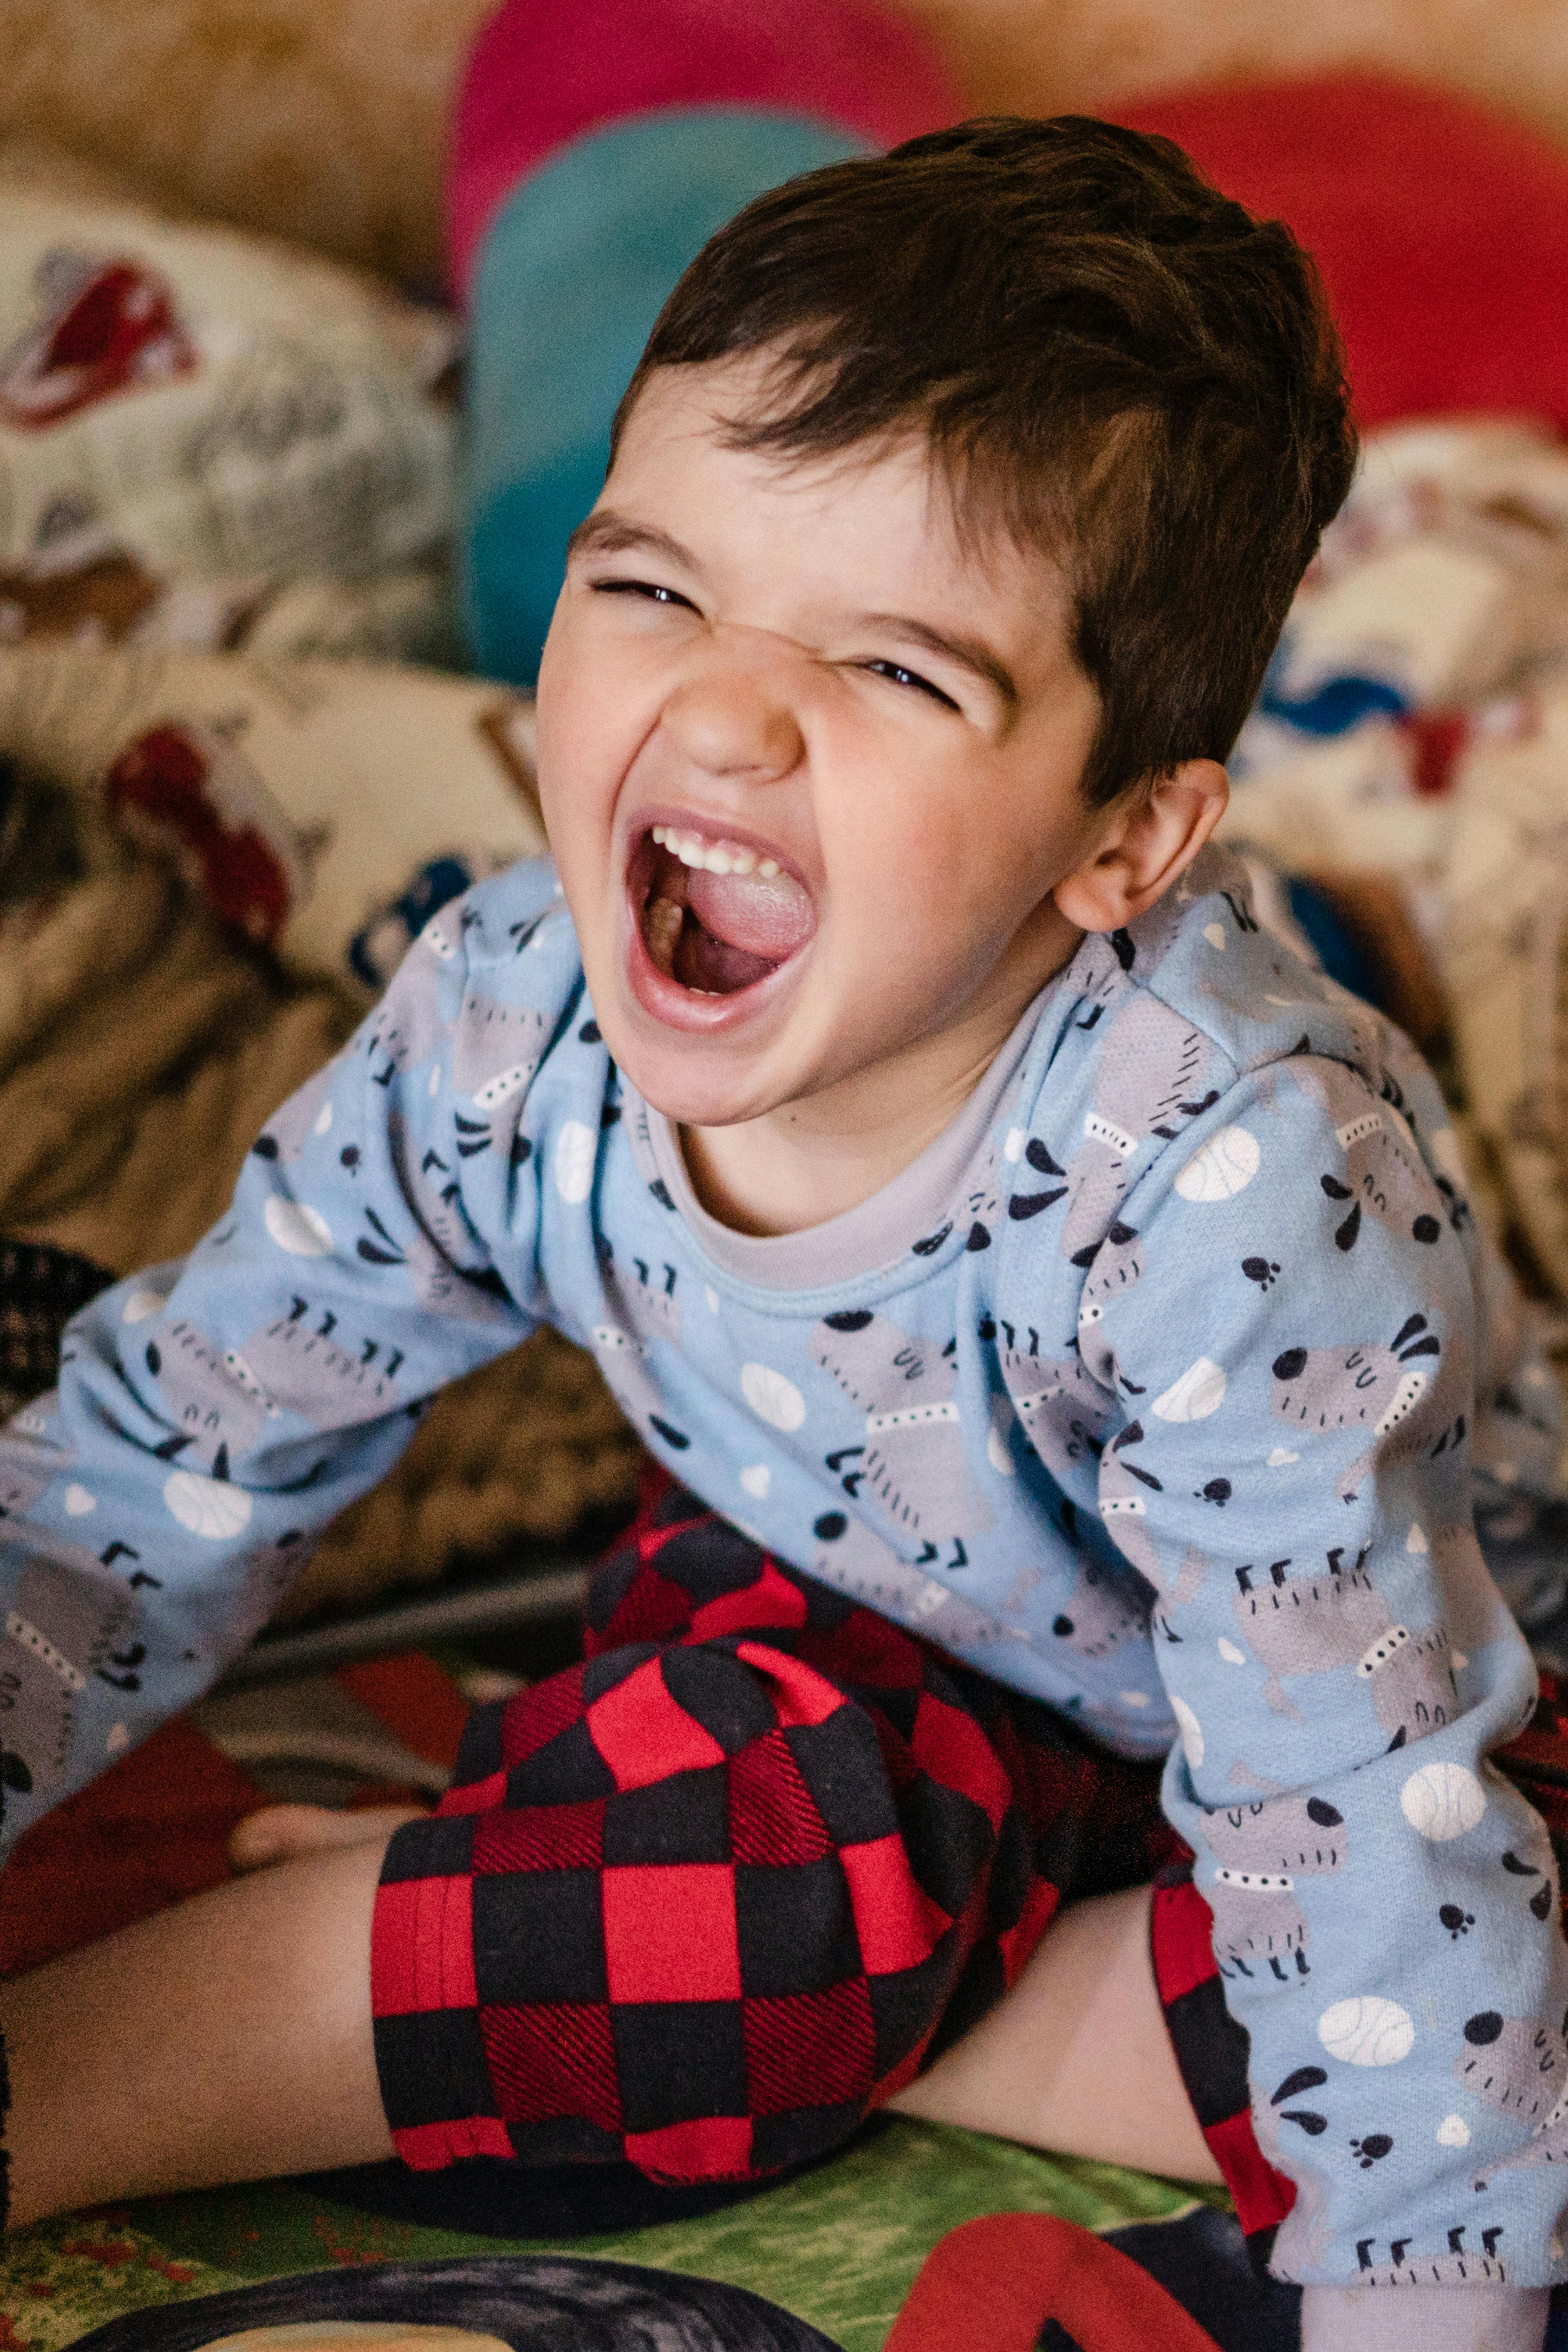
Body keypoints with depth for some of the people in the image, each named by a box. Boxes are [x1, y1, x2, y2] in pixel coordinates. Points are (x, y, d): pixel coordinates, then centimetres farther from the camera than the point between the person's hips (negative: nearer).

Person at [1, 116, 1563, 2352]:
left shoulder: (1233, 1181, -38)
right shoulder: (505, 1026, -23)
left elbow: (1366, 1813, -34)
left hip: (1257, 1720, 0)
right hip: (859, 1617, 1)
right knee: (794, 1815, -34)